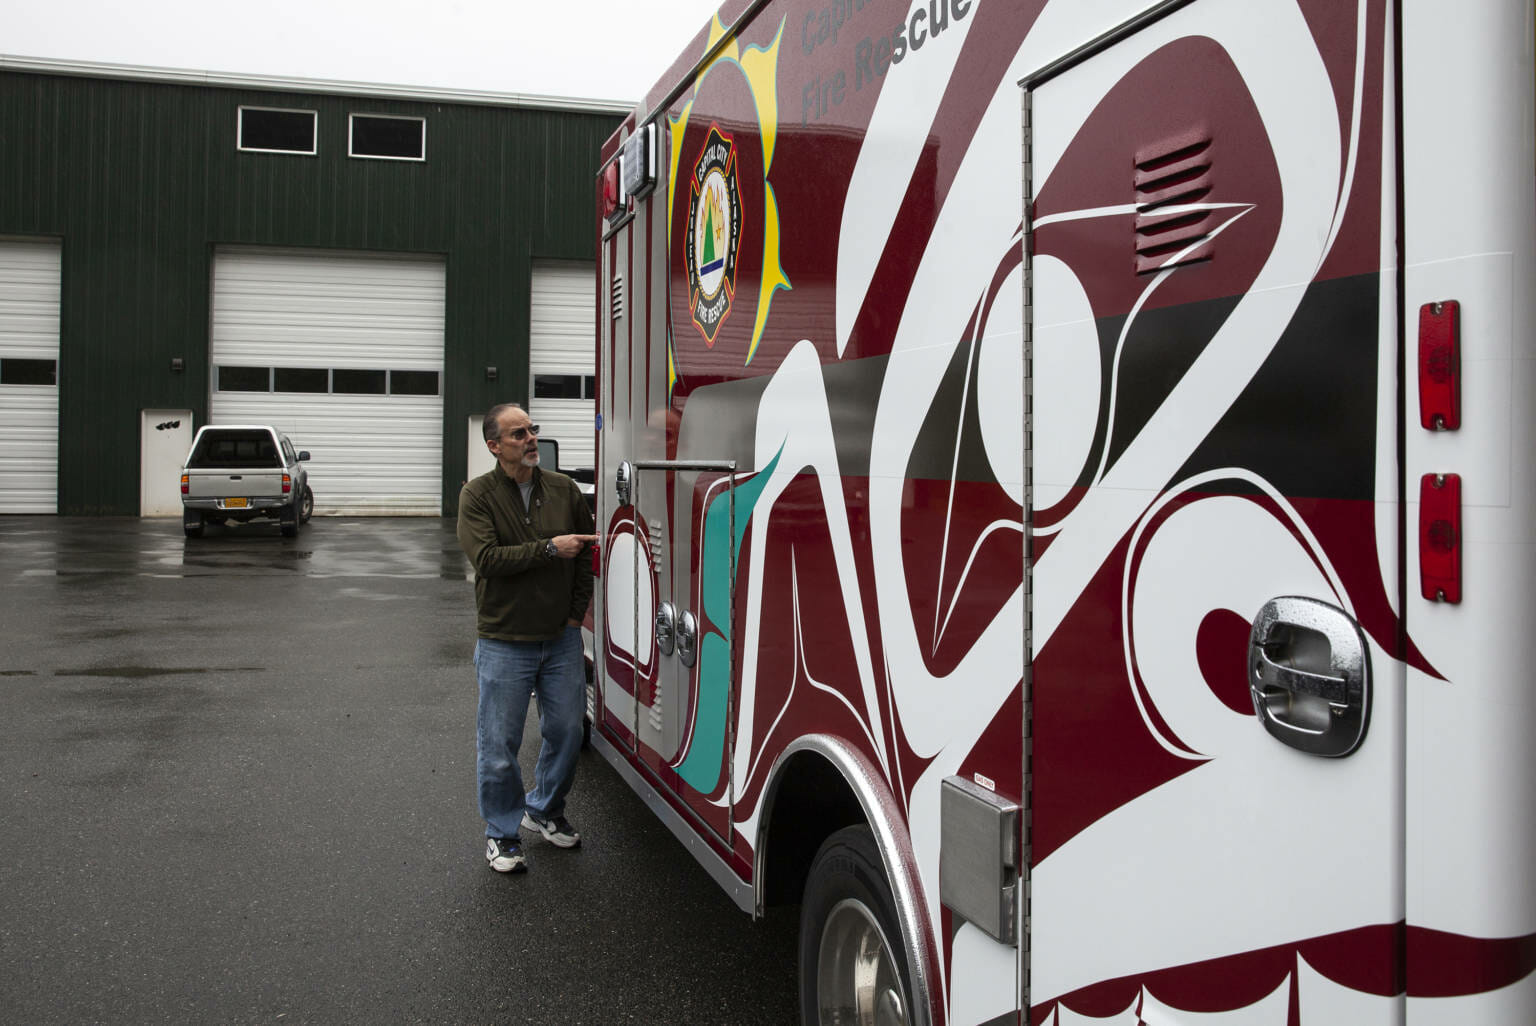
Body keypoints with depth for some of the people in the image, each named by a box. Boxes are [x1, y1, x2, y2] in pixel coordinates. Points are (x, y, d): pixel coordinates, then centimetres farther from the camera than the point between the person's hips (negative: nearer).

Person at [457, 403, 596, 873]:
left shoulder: (565, 490, 3)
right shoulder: (477, 495, -7)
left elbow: (585, 554, 11)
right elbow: (486, 558, -18)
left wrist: (576, 613, 5)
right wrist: (549, 548, -19)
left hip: (561, 639, 4)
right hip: (503, 643, -4)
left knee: (566, 731, 13)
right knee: (498, 745, 4)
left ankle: (545, 809, 36)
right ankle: (502, 832, 22)